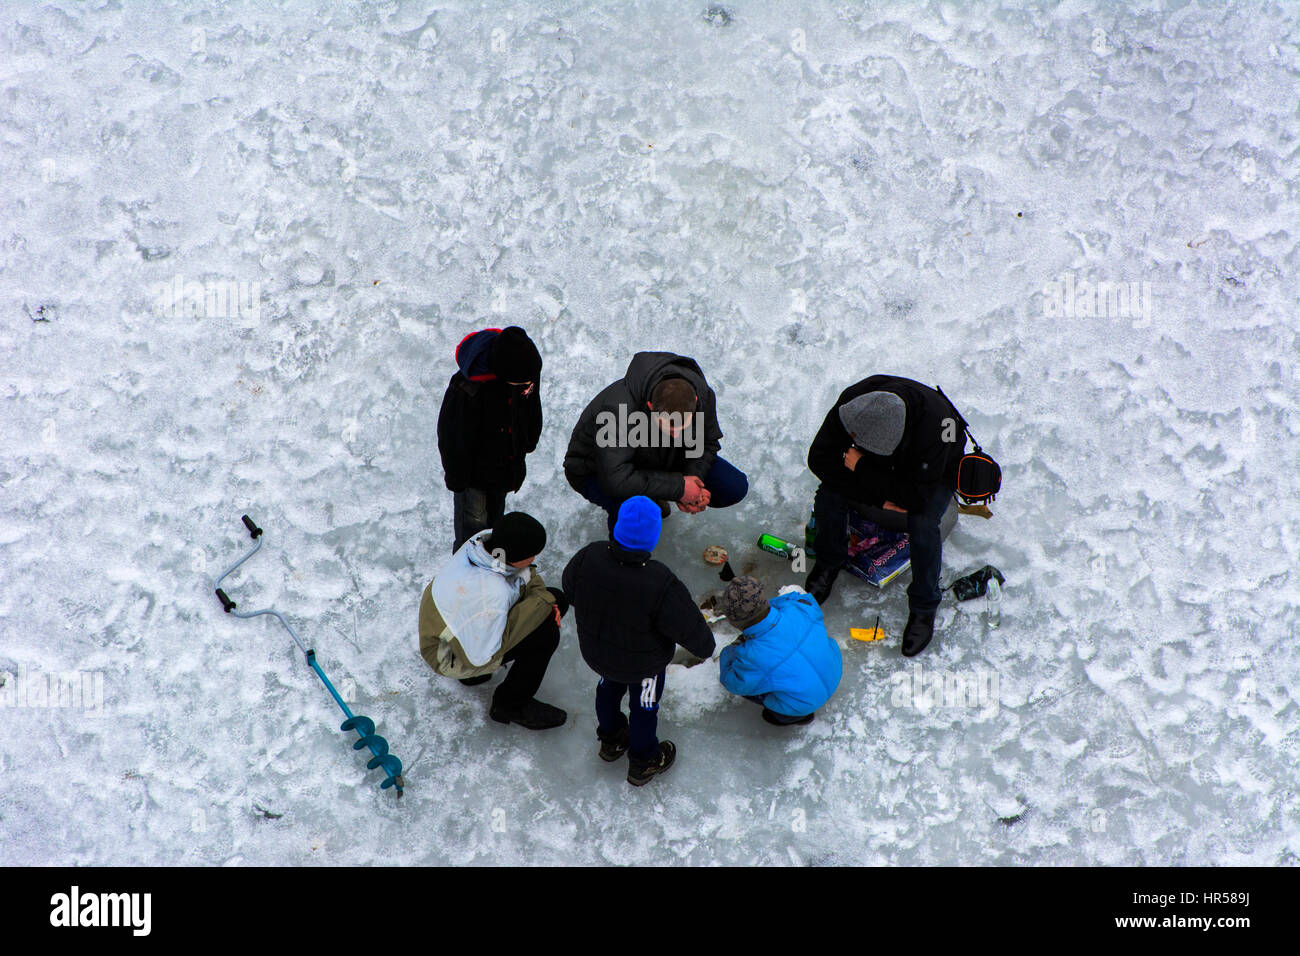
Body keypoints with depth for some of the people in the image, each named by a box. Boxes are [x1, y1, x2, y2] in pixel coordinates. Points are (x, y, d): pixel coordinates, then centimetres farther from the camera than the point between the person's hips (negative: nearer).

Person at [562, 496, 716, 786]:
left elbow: (570, 589, -5)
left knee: (609, 687, 35)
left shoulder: (589, 557, -28)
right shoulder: (661, 585, -39)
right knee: (644, 707, 25)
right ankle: (642, 763, 50)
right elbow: (689, 628, -25)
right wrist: (706, 647, -2)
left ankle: (610, 740, 62)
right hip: (643, 664, -4)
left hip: (594, 652, 4)